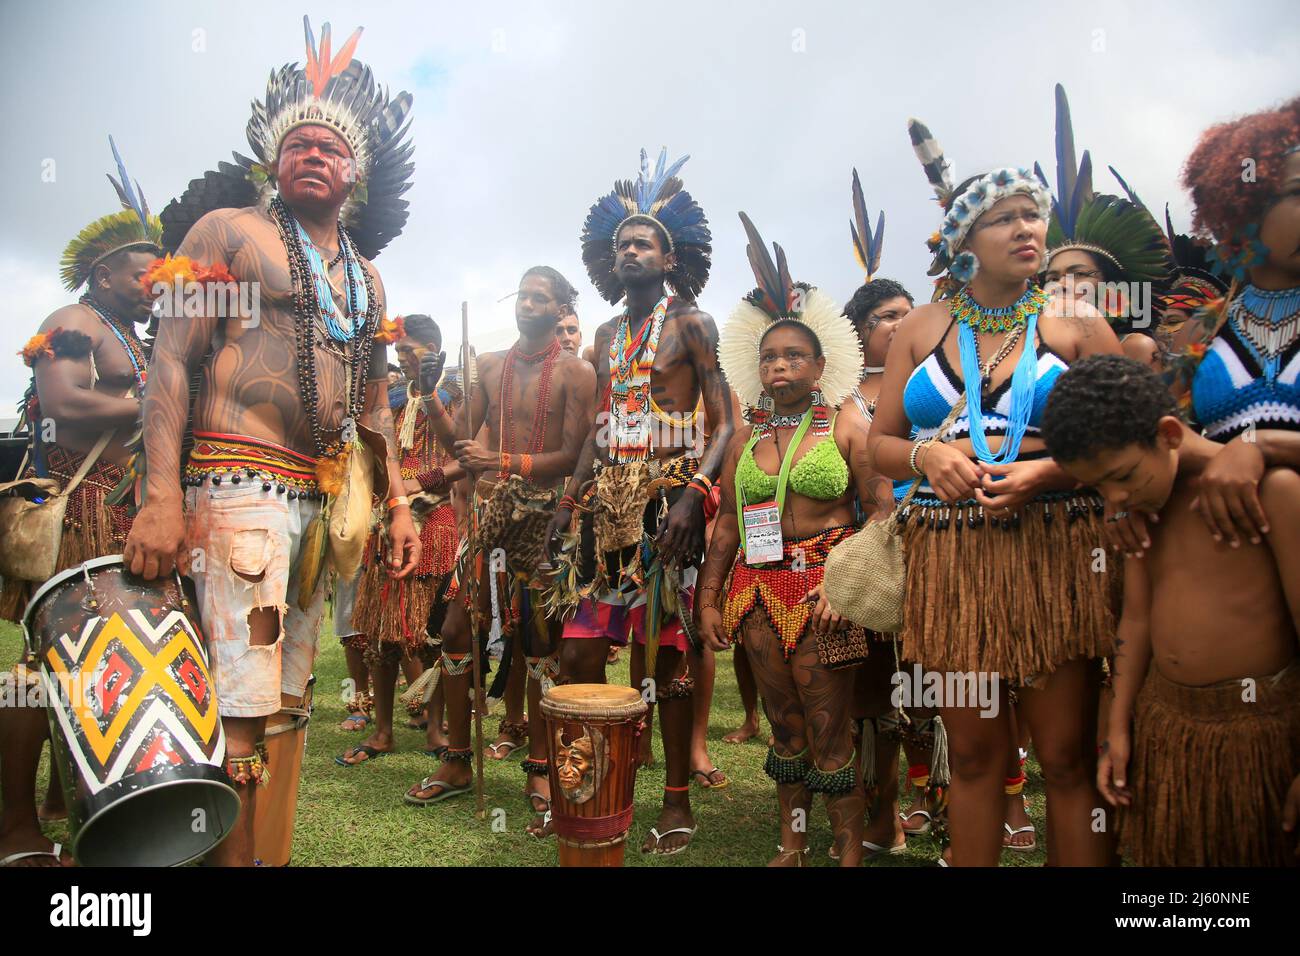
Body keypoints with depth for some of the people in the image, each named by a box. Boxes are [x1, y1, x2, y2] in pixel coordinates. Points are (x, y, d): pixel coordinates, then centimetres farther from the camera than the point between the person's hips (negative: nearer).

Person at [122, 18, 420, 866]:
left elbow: (376, 401, 23)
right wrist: (161, 499, -16)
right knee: (242, 709, -10)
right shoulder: (228, 231, 4)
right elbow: (171, 361, -5)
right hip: (244, 484, -6)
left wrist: (399, 503, 15)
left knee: (286, 700, 10)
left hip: (328, 500, 6)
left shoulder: (366, 276, 21)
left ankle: (270, 850, 21)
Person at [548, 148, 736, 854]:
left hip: (669, 491, -6)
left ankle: (677, 801, 9)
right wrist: (568, 501, 9)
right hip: (610, 496, 6)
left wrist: (692, 495, -20)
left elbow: (724, 425, -6)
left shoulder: (690, 323, 1)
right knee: (578, 647, 1)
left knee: (666, 647, -3)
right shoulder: (608, 336, 19)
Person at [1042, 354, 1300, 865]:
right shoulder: (1143, 505, 7)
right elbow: (1137, 619, 8)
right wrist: (1118, 730, 8)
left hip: (1258, 725, -6)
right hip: (1161, 720, 6)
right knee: (1162, 851, 14)